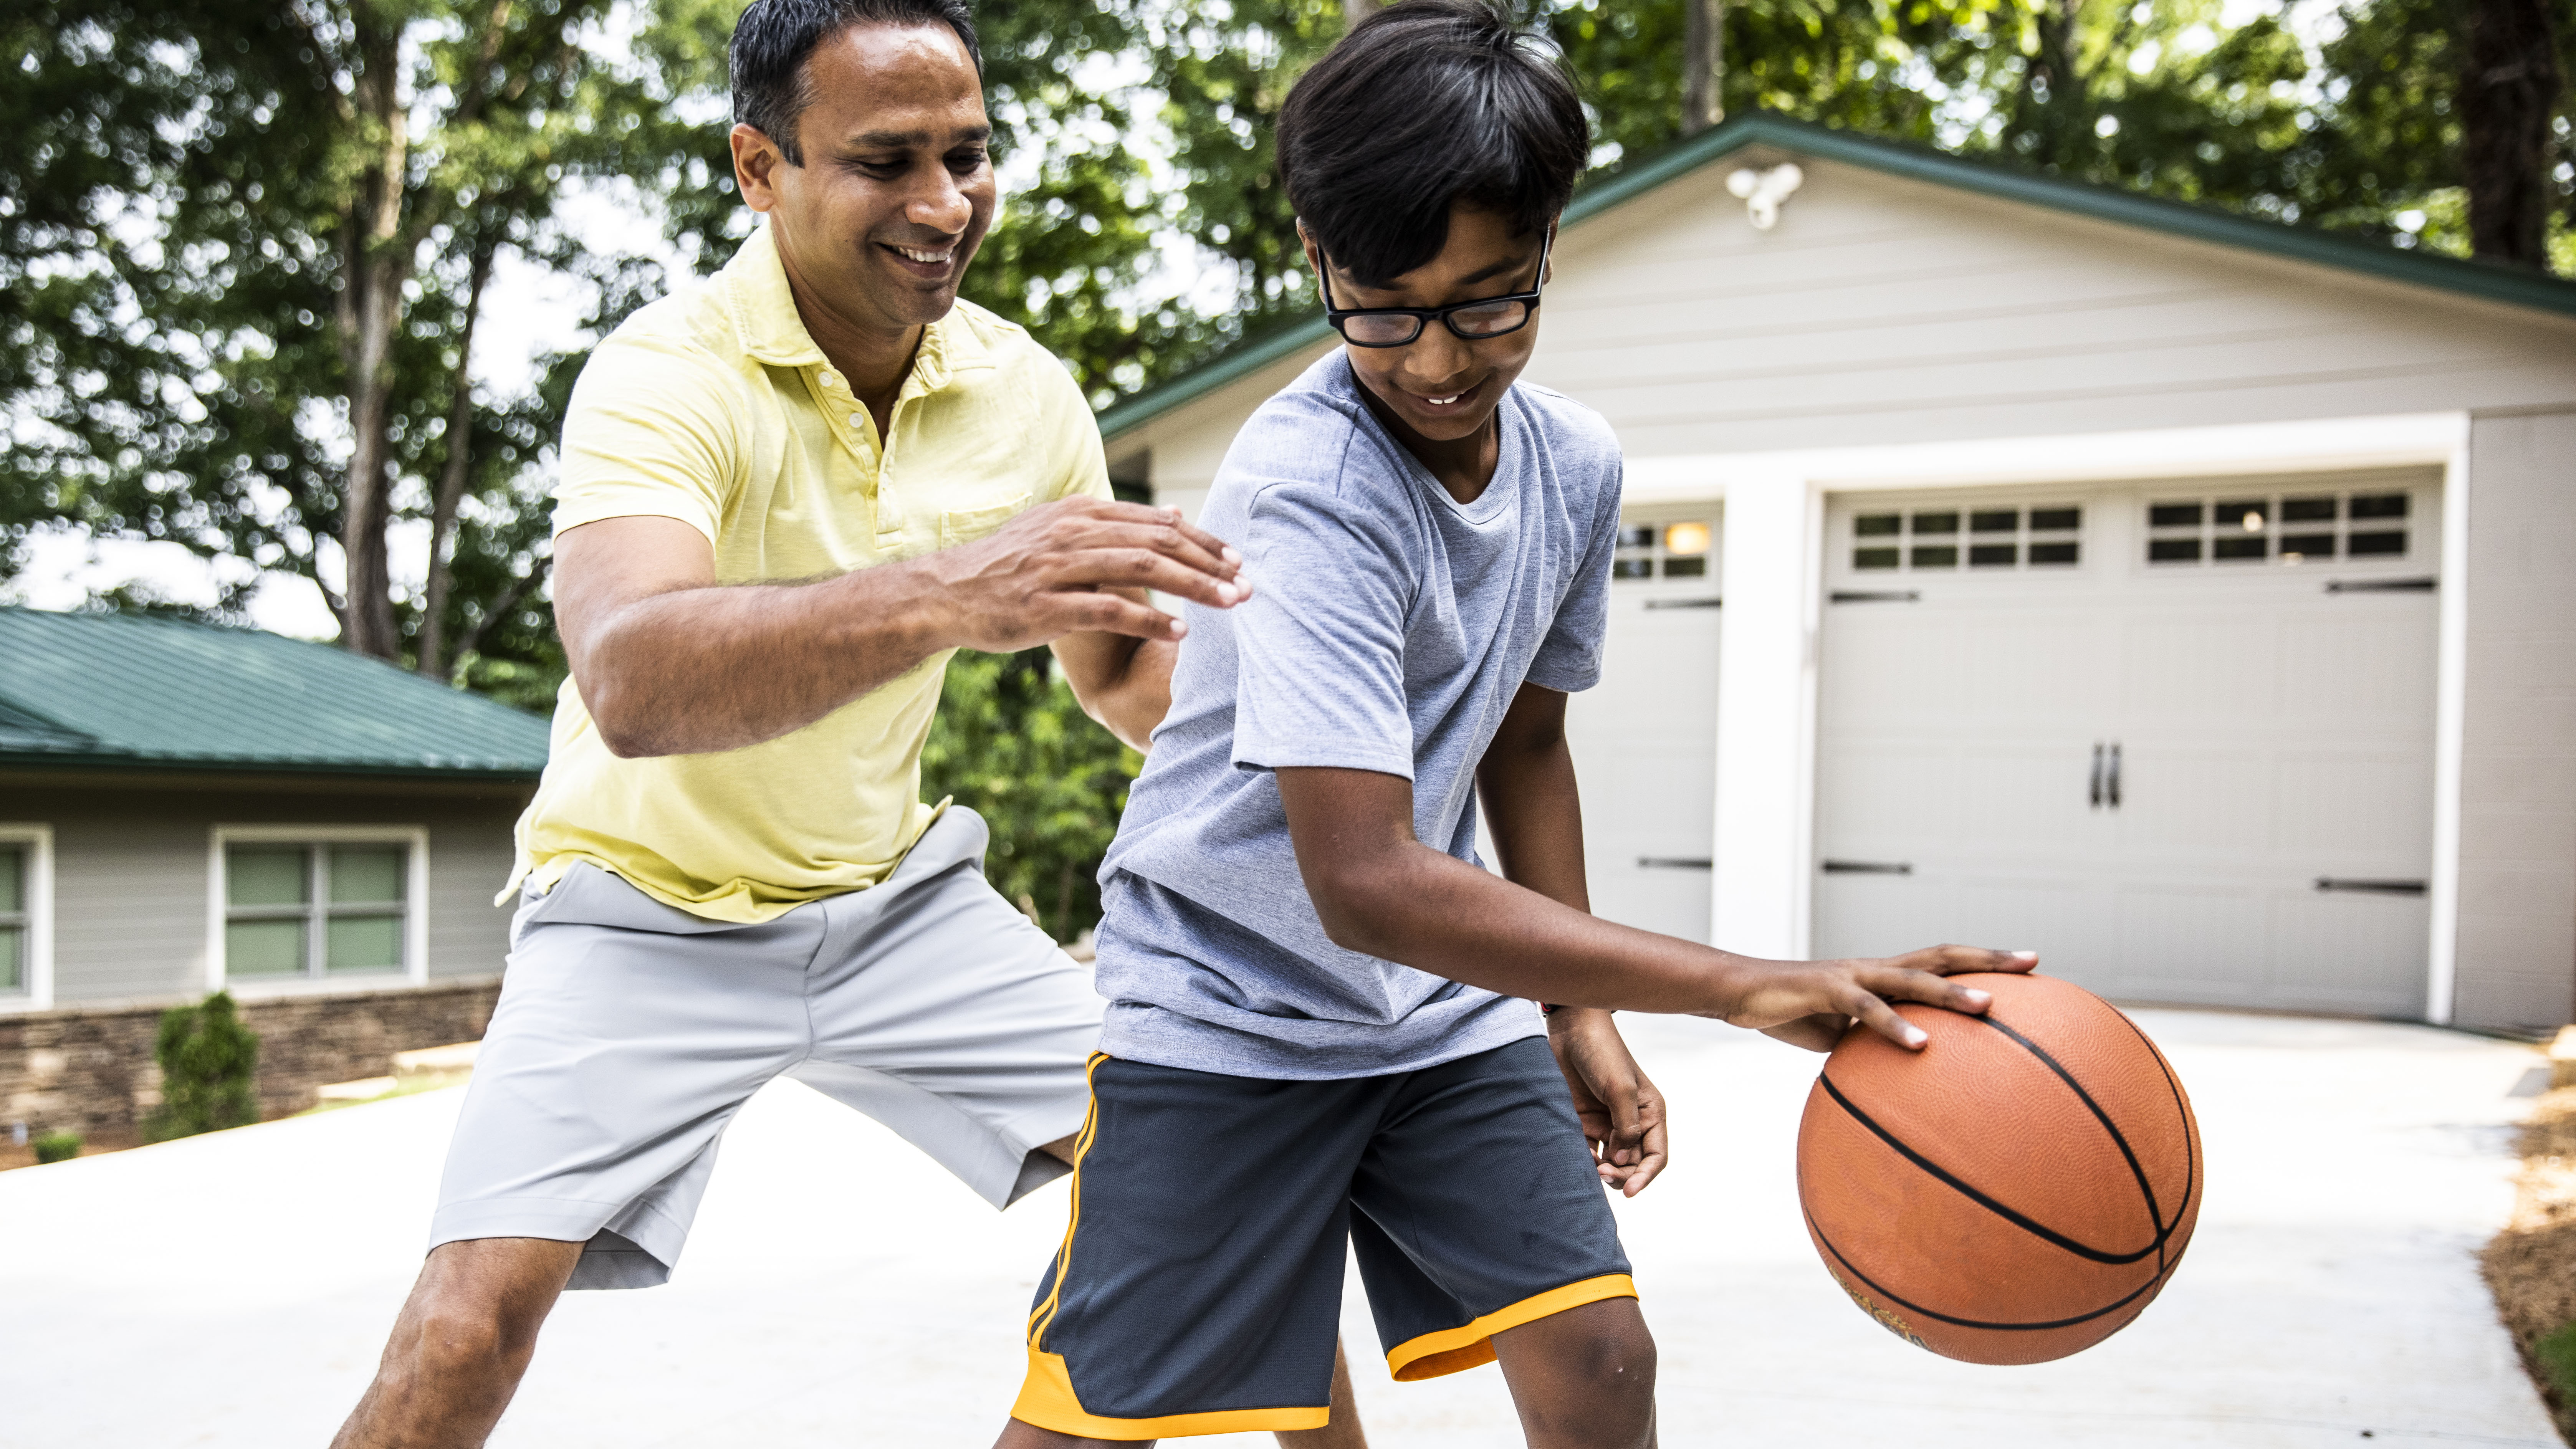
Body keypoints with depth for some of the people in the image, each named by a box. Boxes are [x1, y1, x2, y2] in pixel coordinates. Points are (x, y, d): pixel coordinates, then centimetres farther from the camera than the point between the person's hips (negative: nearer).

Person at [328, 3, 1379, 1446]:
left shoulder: (1027, 393, -6)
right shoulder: (669, 377, -23)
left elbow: (1124, 660, 7)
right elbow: (631, 681, -43)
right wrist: (940, 595, -59)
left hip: (896, 896, 5)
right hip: (652, 912, -4)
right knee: (469, 1327, -19)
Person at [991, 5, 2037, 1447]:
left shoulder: (1578, 464, -3)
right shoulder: (1309, 485, -27)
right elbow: (1363, 881, -36)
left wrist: (1583, 1016, 7)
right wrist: (1746, 986, -41)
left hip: (1448, 1008, 6)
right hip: (1224, 1011, -5)